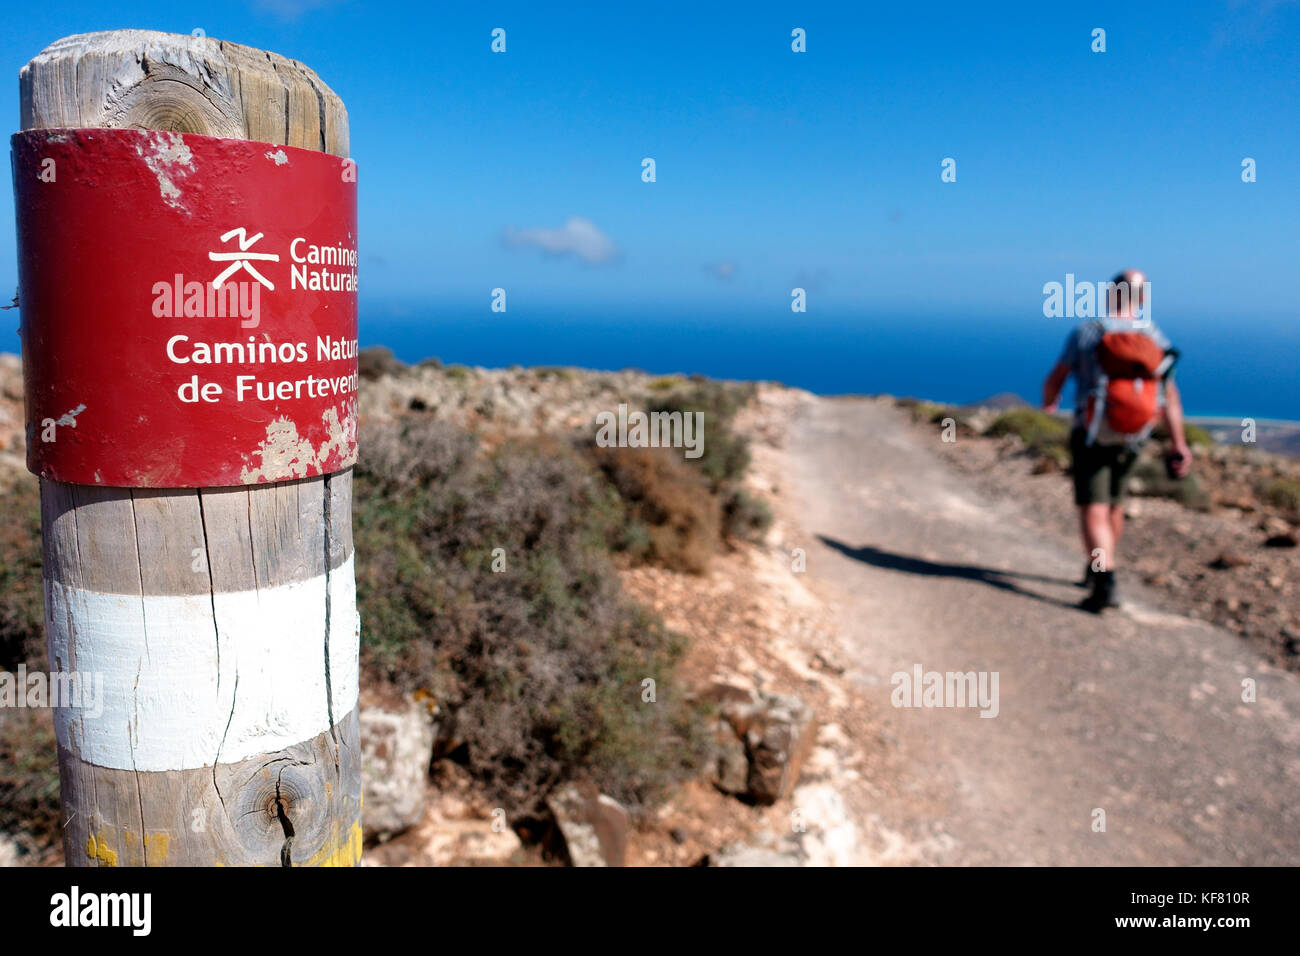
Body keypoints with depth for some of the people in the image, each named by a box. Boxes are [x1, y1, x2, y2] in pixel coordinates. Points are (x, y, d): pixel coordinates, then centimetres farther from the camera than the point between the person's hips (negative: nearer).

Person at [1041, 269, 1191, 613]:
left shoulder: (1086, 332, -10)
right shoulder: (1154, 337, -2)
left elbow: (1055, 378, -4)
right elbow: (1170, 395, -5)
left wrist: (1048, 403, 19)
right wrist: (1178, 444, 0)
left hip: (1092, 435, -4)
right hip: (1130, 439, 4)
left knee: (1093, 511, -7)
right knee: (1114, 504, 22)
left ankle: (1105, 583, -24)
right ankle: (1099, 570, 39)